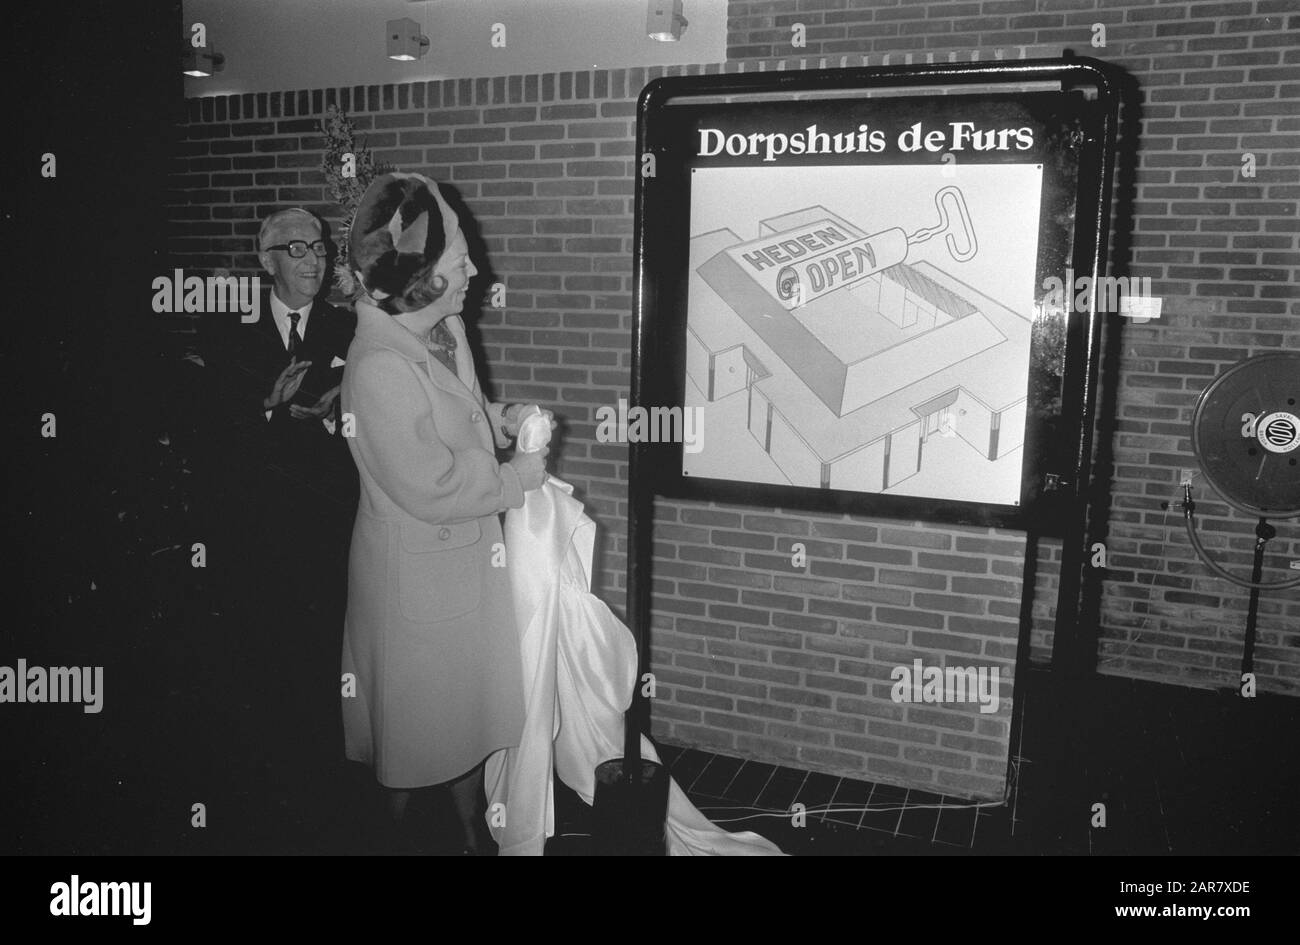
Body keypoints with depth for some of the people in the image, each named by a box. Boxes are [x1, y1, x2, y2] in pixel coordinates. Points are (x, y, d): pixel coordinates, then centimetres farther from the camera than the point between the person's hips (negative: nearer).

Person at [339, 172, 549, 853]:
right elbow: (431, 488, -26)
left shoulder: (444, 327, -2)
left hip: (469, 554, 8)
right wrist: (518, 478, -13)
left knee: (471, 702, 23)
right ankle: (395, 833, 40)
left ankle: (473, 831, 43)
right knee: (413, 720, 14)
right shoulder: (379, 367, -30)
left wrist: (495, 416, 1)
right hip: (415, 572, -8)